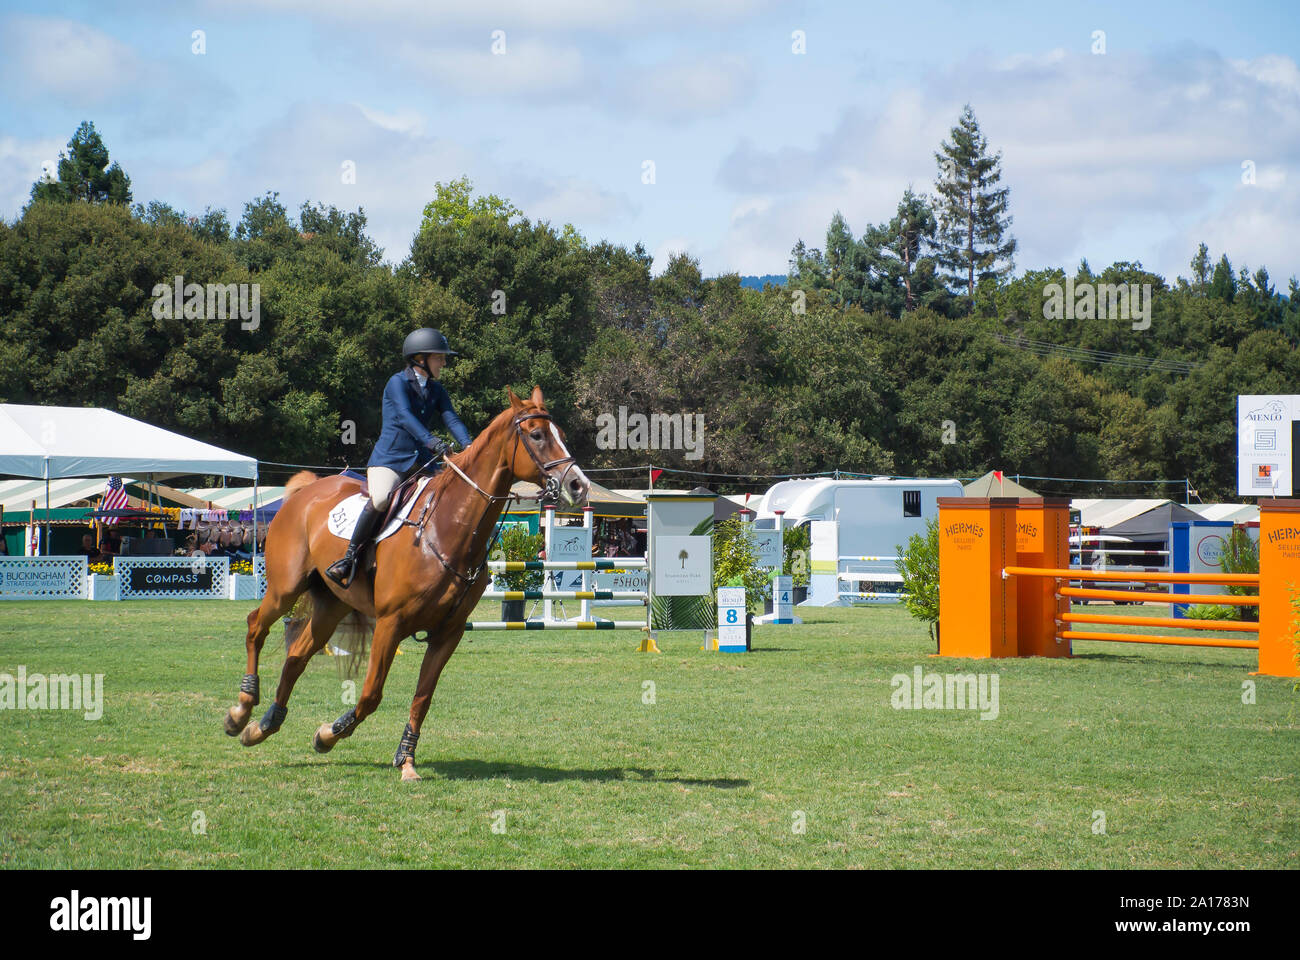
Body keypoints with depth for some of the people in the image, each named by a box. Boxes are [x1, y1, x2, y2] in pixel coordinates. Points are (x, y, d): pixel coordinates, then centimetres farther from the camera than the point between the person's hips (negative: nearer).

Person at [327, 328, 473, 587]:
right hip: (389, 458, -7)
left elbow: (451, 418, 0)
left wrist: (467, 445, -20)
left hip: (421, 463, 7)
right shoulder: (398, 383, -6)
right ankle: (349, 558, -24)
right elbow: (405, 416, -22)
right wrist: (431, 442, -38)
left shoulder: (437, 391, 15)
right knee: (380, 499, -32)